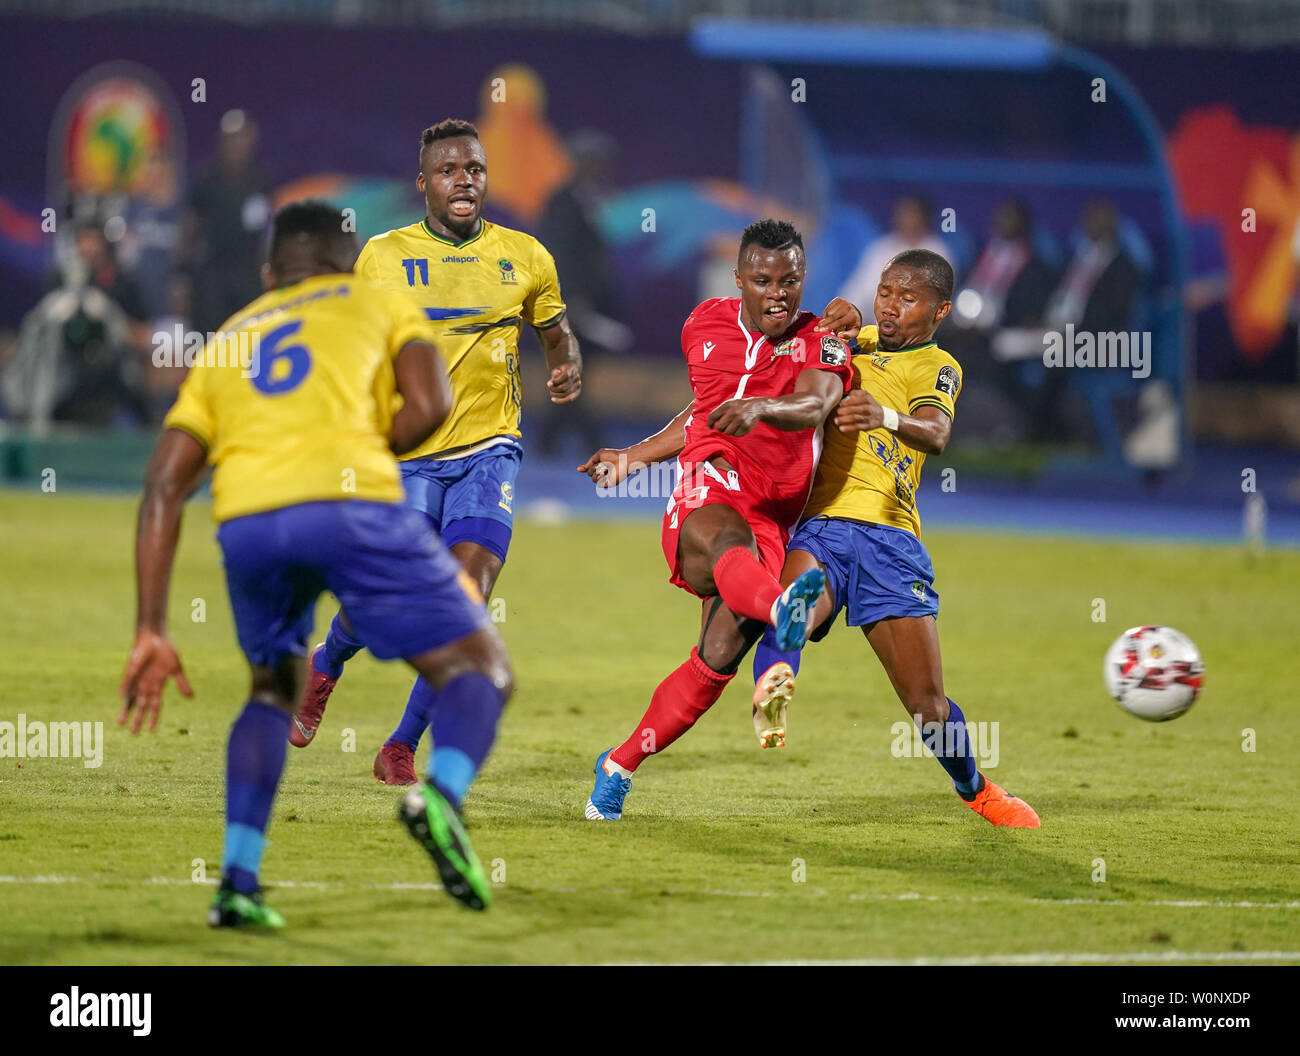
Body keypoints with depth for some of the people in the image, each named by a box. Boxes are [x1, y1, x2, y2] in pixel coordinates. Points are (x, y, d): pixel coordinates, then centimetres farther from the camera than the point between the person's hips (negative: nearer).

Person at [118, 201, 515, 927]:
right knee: (482, 670, 10)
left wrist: (152, 633, 20)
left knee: (276, 690, 29)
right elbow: (430, 404, 6)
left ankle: (238, 877, 12)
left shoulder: (225, 343, 33)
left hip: (246, 520, 3)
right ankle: (443, 792, -21)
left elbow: (164, 490, 22)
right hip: (352, 507, -3)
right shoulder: (380, 303, 26)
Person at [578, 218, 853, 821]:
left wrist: (759, 407, -43)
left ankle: (620, 765, 5)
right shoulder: (705, 326, 13)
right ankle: (783, 611, -75)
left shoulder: (821, 347, 2)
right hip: (706, 492, -1)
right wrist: (633, 458, 35)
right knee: (730, 541, -39)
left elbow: (813, 406, -21)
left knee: (721, 654, -12)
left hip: (771, 521, 1)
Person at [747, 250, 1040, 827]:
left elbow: (935, 433, -13)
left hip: (888, 536, -2)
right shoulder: (857, 342, 22)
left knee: (927, 701, -2)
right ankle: (771, 690, -64)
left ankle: (975, 788, 25)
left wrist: (887, 417, -39)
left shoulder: (936, 366, 7)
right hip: (817, 521, 2)